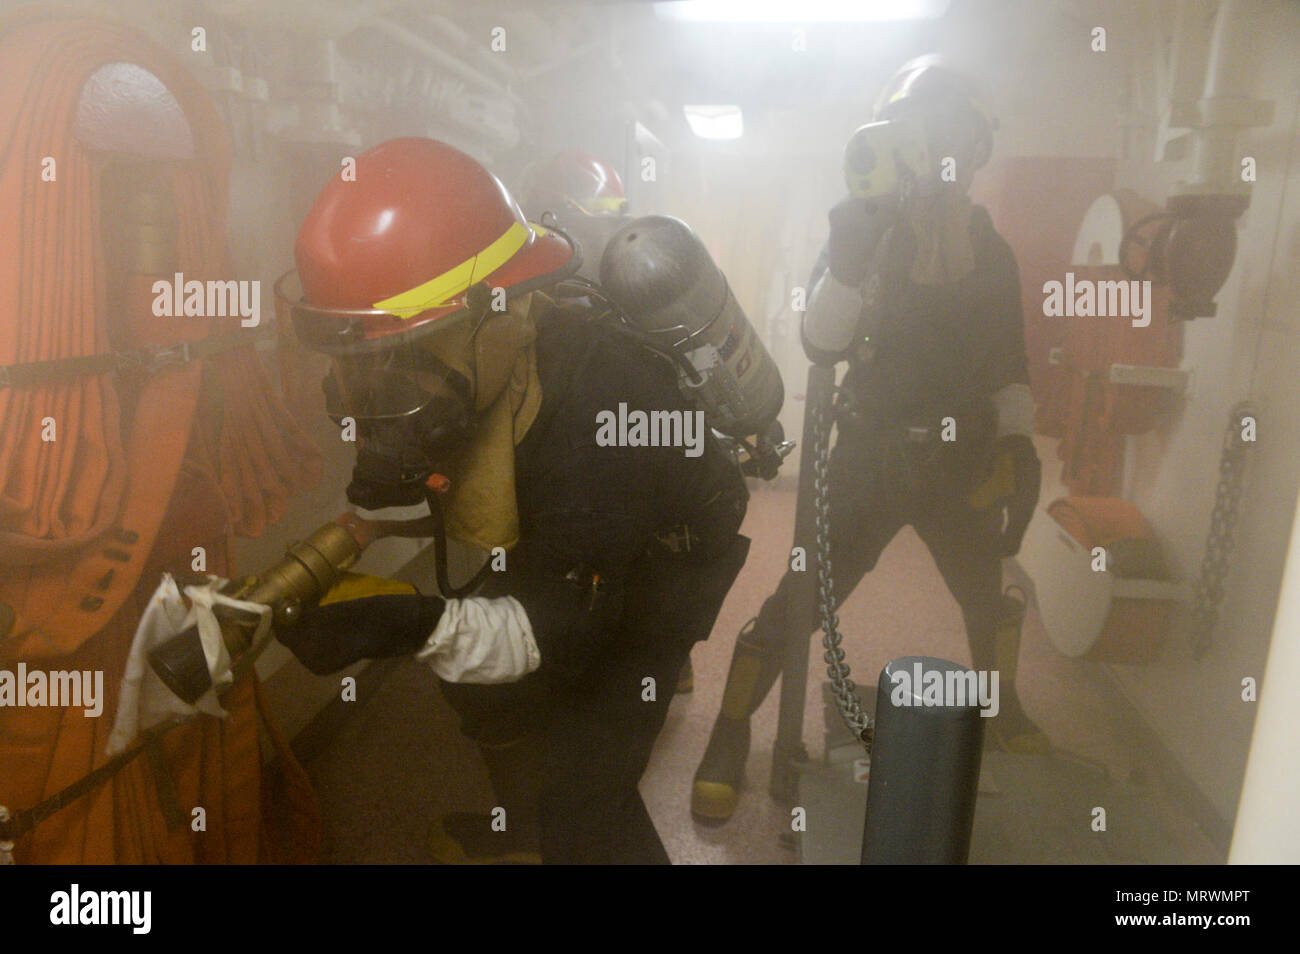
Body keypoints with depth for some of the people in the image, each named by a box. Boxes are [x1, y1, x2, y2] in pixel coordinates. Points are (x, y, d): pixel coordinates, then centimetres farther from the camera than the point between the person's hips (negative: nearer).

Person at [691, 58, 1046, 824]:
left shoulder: (990, 251, 4)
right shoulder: (864, 231, -5)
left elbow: (1010, 366, 11)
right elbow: (822, 344, -18)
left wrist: (1020, 442, -2)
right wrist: (848, 258, -30)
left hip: (961, 464, 4)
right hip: (869, 460, -4)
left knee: (992, 595, 20)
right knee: (801, 602, -7)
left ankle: (1003, 704, 49)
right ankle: (731, 733, 12)